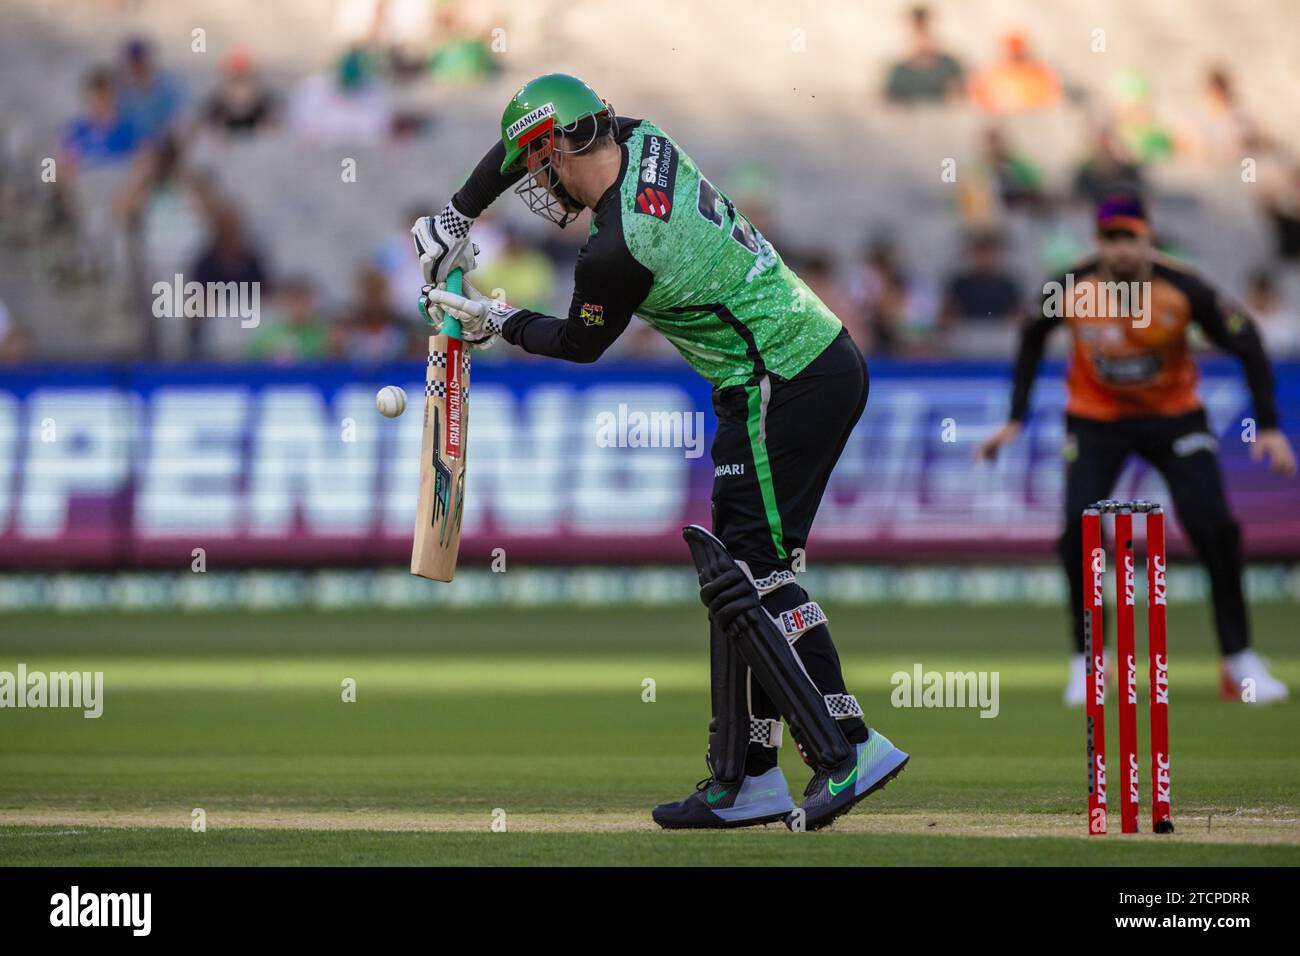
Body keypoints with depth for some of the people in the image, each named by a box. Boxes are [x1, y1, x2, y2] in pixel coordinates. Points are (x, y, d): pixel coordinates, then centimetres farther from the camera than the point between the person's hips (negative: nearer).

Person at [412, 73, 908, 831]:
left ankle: (850, 751, -13)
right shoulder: (646, 143, 5)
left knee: (748, 578, -10)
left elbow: (581, 345, 2)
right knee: (735, 575, 11)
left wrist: (495, 323, 17)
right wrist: (456, 216, 28)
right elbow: (531, 138, 24)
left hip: (783, 392, -10)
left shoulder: (615, 252, -19)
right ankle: (744, 778, 12)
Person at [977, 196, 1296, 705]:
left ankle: (1239, 661, 0)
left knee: (1215, 528, -14)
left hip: (1174, 415, -1)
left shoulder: (1183, 290, -23)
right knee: (1080, 531, -15)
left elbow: (1248, 346, -14)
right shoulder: (1071, 290, -18)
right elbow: (1032, 339, 3)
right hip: (1094, 421, 1)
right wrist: (1015, 420, 0)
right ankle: (1087, 661, 4)